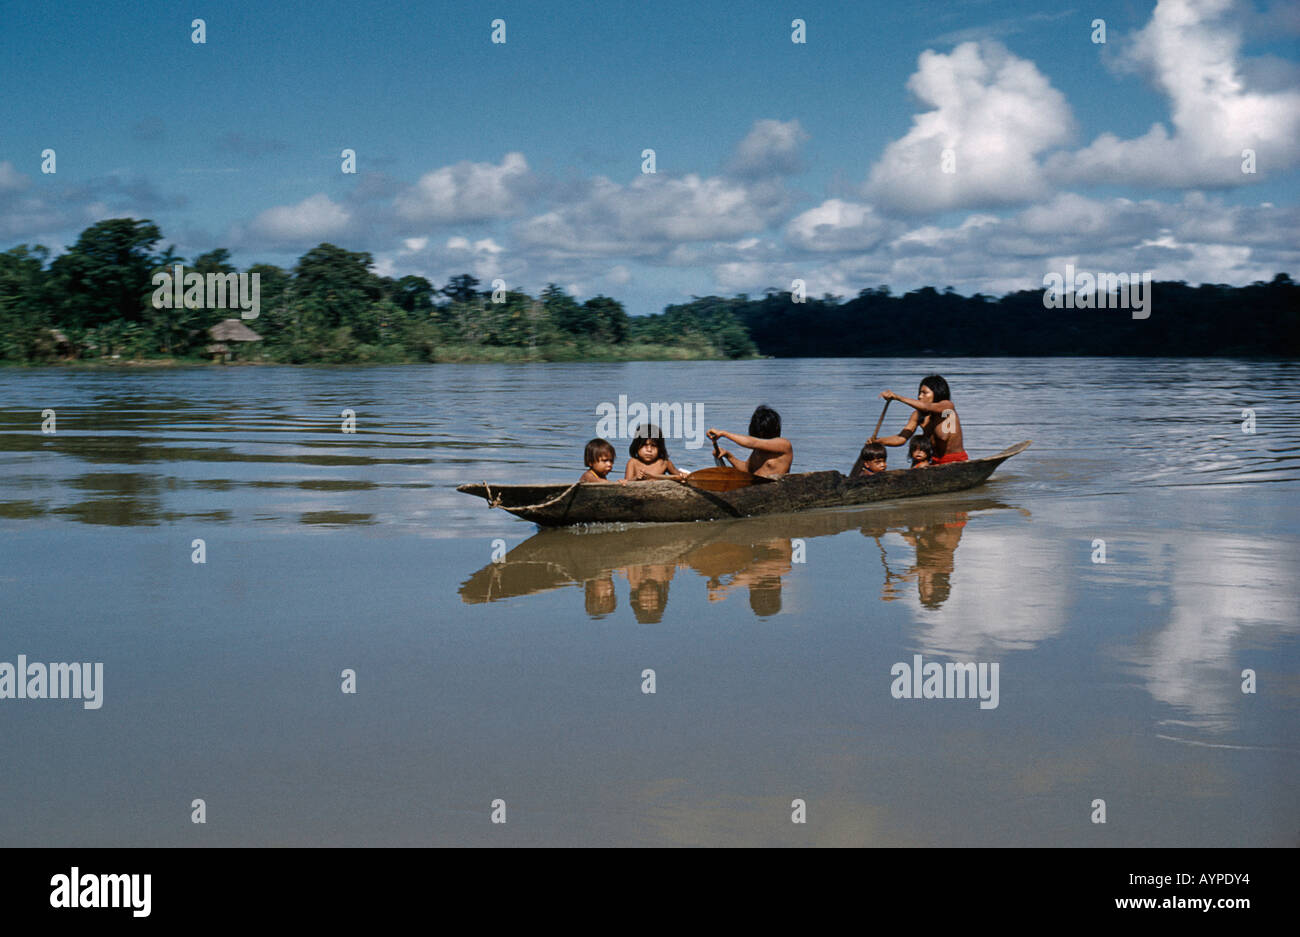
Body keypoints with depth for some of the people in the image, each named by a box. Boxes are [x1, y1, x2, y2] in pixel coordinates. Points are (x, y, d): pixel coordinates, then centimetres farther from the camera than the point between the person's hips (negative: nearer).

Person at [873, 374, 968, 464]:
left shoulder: (948, 406, -11)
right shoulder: (918, 416, 3)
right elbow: (901, 438, -3)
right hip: (937, 463, 5)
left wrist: (897, 397, -35)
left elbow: (926, 407, -29)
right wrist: (877, 441, -19)